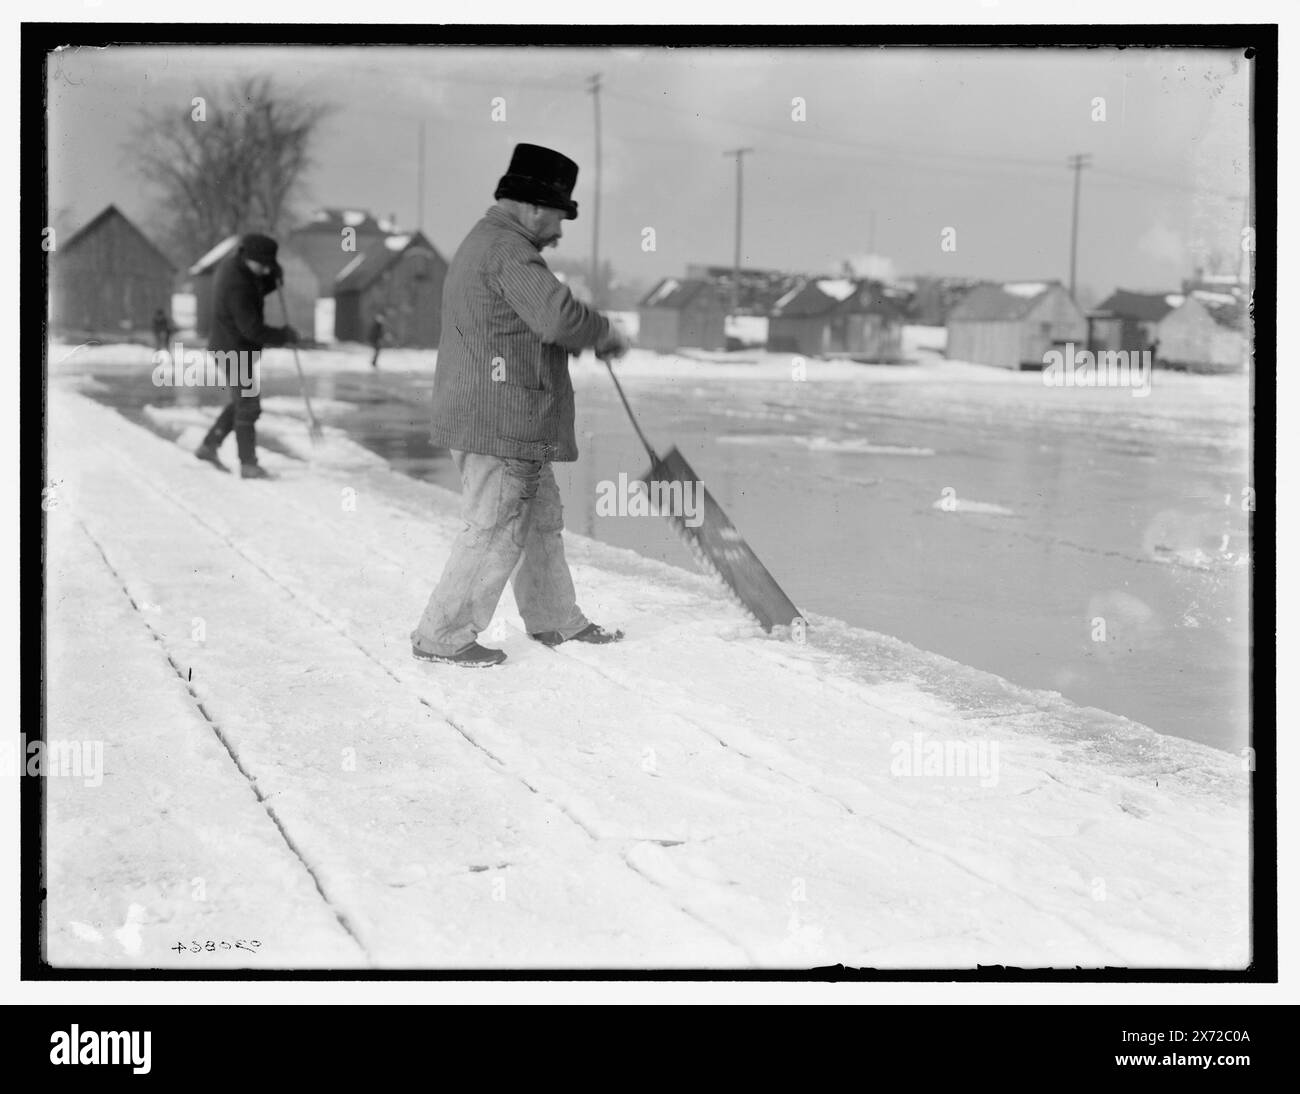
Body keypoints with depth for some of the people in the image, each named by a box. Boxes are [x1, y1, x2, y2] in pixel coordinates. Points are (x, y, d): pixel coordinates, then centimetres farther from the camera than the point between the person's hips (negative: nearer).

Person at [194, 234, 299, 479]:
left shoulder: (231, 264, 1)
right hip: (236, 353, -10)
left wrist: (272, 279, -7)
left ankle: (209, 446, 26)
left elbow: (255, 291, 14)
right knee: (248, 407, -4)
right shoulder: (237, 285, -28)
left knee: (243, 403, 20)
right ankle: (248, 464, 2)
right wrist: (284, 335, -15)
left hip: (230, 349, 10)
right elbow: (252, 329, -28)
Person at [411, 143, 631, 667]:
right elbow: (558, 316, -27)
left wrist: (585, 339, 14)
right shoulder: (507, 249, -16)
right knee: (494, 533, -4)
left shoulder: (481, 242, 20)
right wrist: (607, 332, -10)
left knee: (542, 520, 19)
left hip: (513, 425, 11)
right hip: (501, 423, -11)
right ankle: (441, 636, 4)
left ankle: (556, 621, 30)